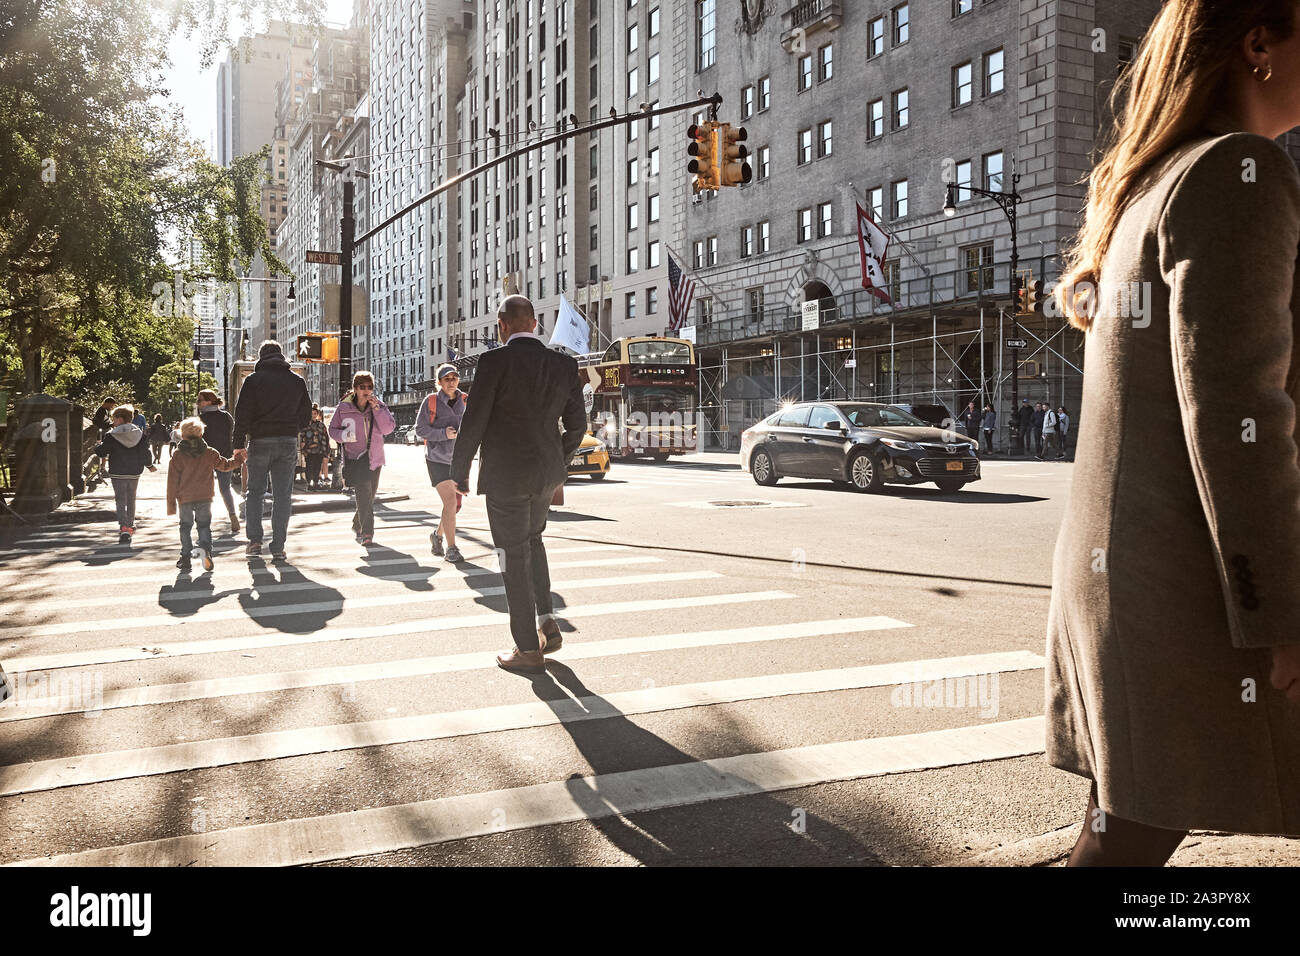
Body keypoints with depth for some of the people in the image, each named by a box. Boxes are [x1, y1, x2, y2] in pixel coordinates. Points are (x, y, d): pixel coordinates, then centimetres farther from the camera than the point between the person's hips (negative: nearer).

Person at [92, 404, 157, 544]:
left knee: (121, 501, -4)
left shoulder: (112, 435, -10)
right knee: (131, 500, 19)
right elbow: (145, 452, 0)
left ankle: (124, 528, -20)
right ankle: (130, 525, 31)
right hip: (134, 473, 4)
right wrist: (150, 465, 16)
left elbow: (101, 451, -8)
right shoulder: (139, 434, 0)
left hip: (118, 474, -4)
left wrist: (98, 446, 15)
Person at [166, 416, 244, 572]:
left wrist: (171, 503, 2)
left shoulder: (178, 456, -2)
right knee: (204, 525, 9)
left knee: (185, 526, 11)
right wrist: (239, 458, 31)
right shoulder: (210, 453, 2)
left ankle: (186, 557, 8)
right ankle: (206, 548, -18)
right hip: (205, 498, 1)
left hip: (185, 499, -1)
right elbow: (225, 466, 14)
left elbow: (172, 481, -2)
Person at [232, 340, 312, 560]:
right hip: (289, 443, 2)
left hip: (260, 441, -2)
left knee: (255, 491, 12)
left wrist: (239, 443, -3)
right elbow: (306, 414, 11)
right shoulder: (297, 380, 7)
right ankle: (278, 546, 2)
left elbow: (242, 414, -6)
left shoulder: (253, 380, -1)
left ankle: (254, 540, 6)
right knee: (283, 495, 3)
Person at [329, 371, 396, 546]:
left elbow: (389, 428, -8)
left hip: (374, 458, 3)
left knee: (368, 497, 13)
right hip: (354, 458, -3)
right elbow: (332, 429, 6)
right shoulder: (344, 408, -3)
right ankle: (367, 533, -18)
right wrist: (344, 435, -16)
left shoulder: (379, 406, 2)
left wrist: (377, 408, -18)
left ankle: (357, 525, 37)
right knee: (364, 495, -18)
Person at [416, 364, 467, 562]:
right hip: (437, 459, -4)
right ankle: (451, 548, -5)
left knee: (455, 505, 10)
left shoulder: (465, 401, 5)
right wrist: (443, 434, -18)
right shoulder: (431, 402, -4)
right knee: (450, 502, -14)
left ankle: (437, 535, 37)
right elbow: (420, 429, -4)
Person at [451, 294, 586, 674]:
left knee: (515, 557, 5)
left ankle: (528, 649, 13)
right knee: (532, 541, 27)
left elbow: (474, 421, -12)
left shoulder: (495, 361, -13)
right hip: (548, 472, 6)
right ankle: (547, 623, 21)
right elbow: (577, 425, 7)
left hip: (506, 475, -5)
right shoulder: (564, 365, 3)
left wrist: (459, 470, 0)